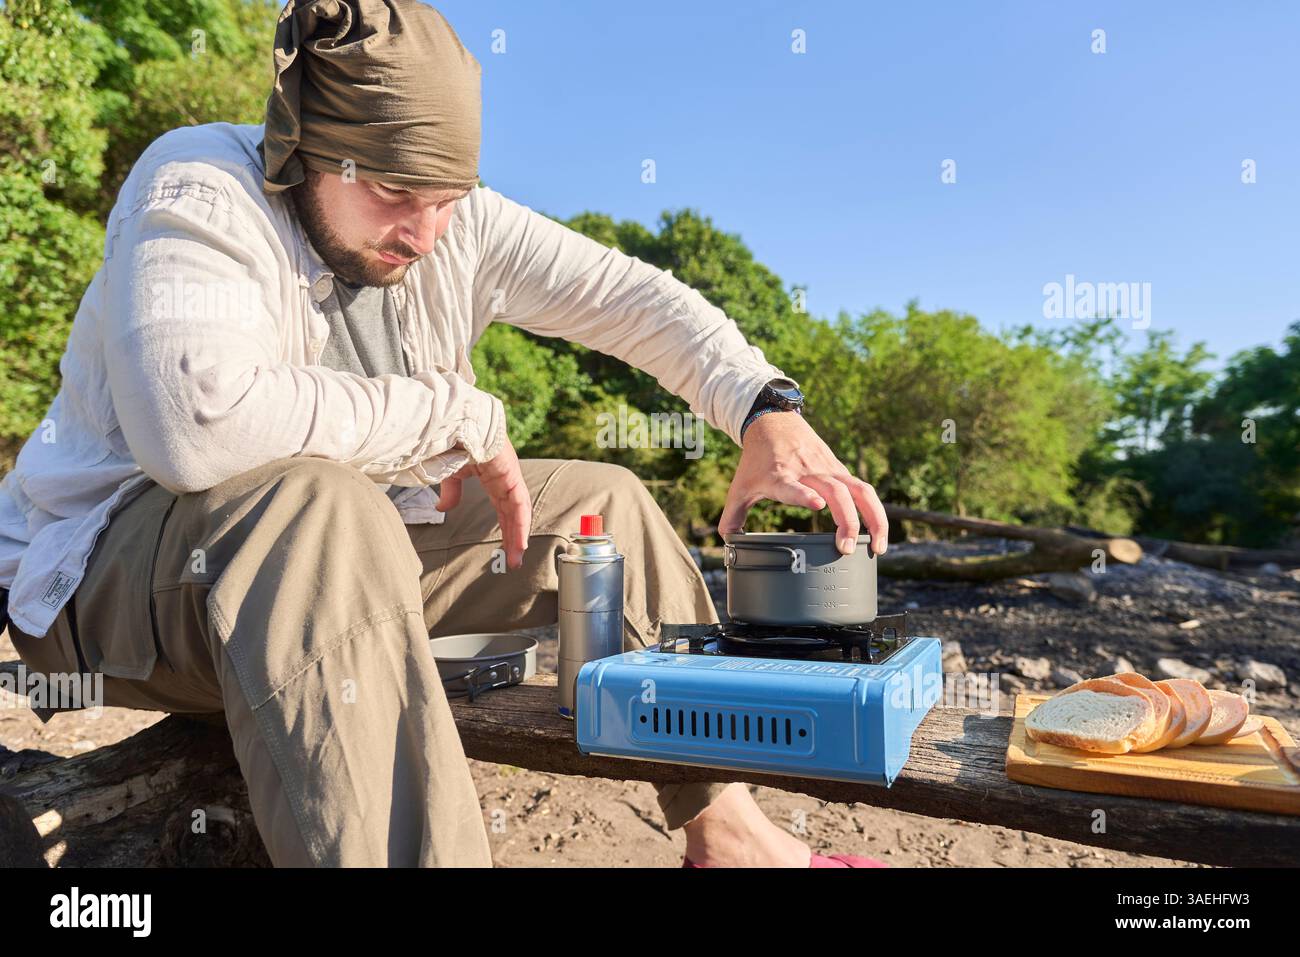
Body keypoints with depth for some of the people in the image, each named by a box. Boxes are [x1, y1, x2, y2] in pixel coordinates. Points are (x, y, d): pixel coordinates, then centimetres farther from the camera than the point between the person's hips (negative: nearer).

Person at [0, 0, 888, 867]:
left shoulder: (457, 222, -4)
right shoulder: (199, 193, -20)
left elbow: (633, 297, -7)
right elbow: (195, 421, -38)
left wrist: (769, 409, -22)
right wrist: (456, 413, -29)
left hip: (341, 550, 6)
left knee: (605, 501, 0)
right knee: (318, 505, -40)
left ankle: (723, 827, 6)